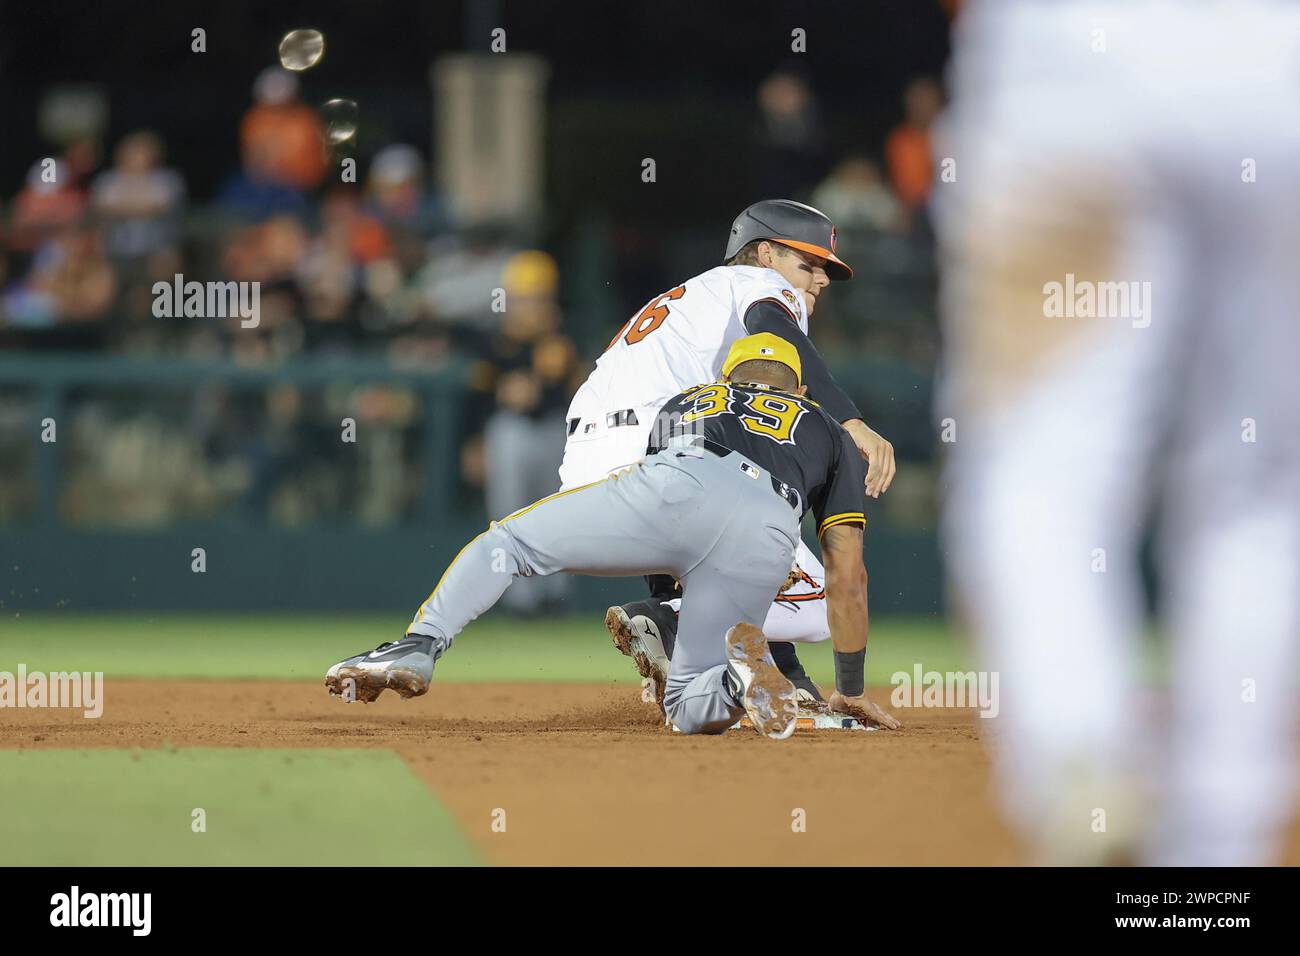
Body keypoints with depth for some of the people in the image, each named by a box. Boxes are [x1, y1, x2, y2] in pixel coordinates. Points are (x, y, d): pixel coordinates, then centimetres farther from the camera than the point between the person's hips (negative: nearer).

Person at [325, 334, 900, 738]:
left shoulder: (682, 404, 41)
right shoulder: (830, 435, 37)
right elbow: (848, 575, 30)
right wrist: (851, 690, 35)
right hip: (768, 535, 0)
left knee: (507, 541, 18)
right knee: (689, 710, 13)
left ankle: (417, 650, -6)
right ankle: (741, 666, -21)